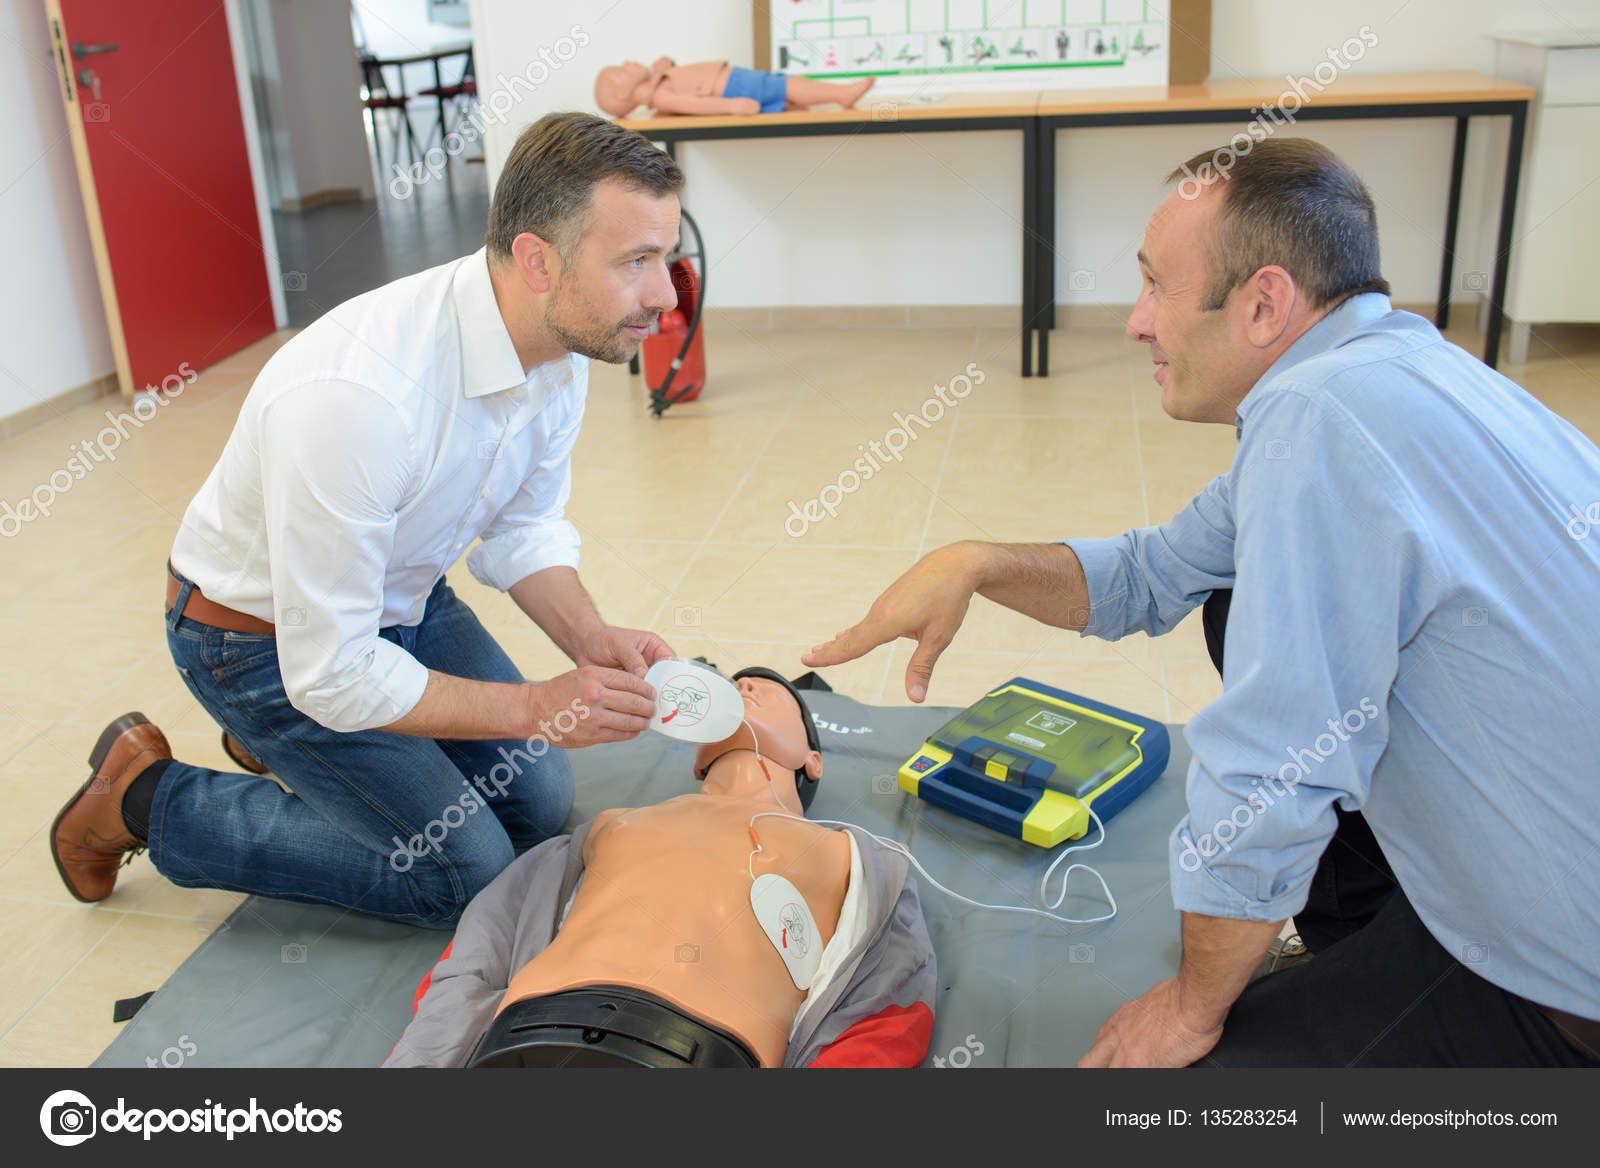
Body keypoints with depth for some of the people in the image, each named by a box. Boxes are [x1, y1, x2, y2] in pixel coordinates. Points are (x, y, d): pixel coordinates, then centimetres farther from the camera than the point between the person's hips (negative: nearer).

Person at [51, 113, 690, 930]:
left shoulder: (562, 349, -15)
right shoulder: (355, 396, -39)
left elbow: (524, 531, 0)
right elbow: (332, 673, -31)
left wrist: (590, 640, -18)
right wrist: (536, 706, -28)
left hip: (398, 598, 7)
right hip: (268, 637, -7)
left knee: (537, 808, 8)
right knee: (462, 870, -8)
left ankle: (286, 741, 27)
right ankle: (144, 797, 8)